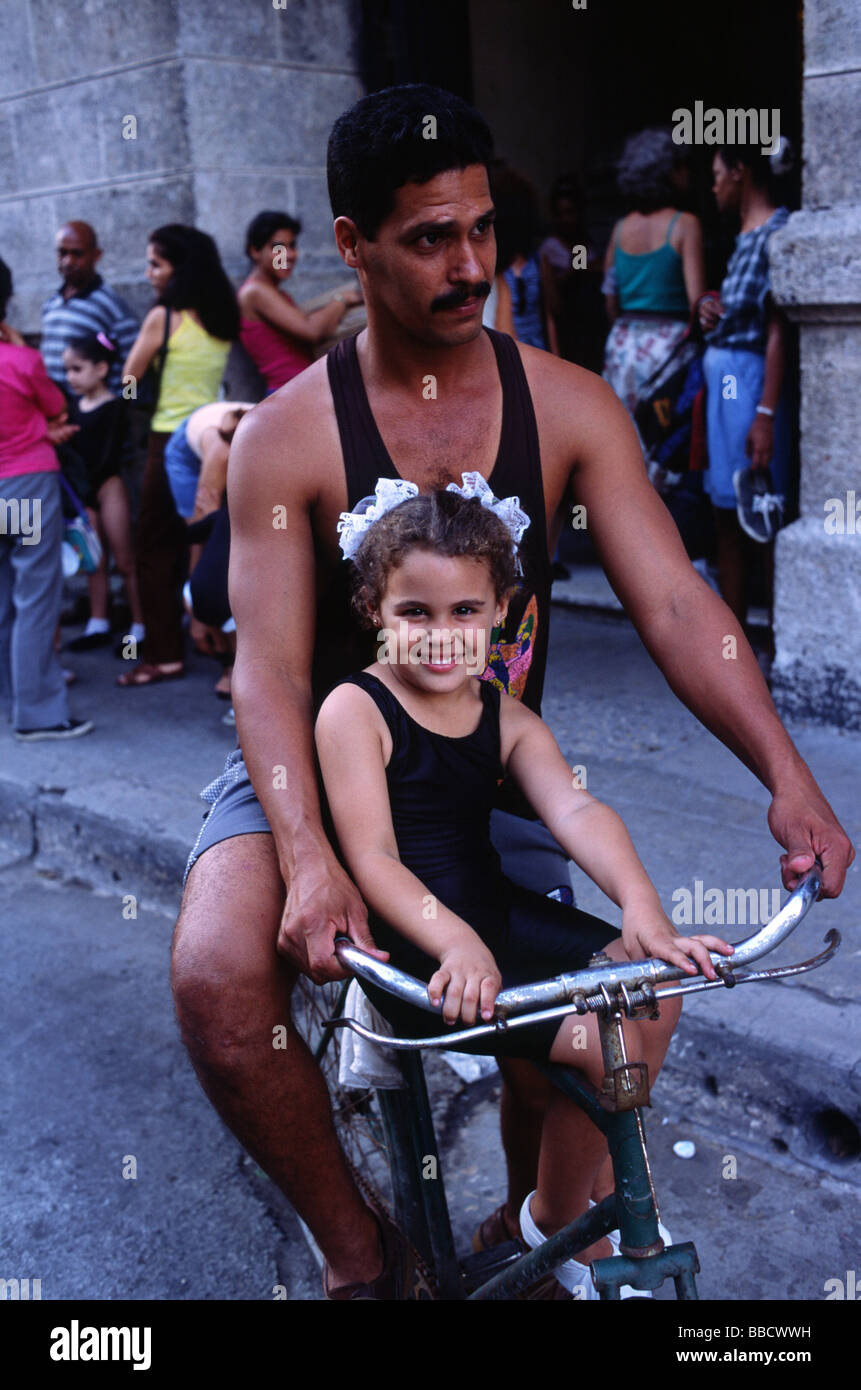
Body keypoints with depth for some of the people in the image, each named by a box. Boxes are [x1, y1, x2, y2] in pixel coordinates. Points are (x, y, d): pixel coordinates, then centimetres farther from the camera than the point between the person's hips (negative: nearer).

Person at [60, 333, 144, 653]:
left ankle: (140, 626, 5)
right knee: (95, 560, 14)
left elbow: (110, 456, -16)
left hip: (108, 487, -7)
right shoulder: (75, 406, 10)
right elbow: (70, 447, 8)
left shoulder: (113, 407, -10)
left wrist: (88, 488, -20)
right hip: (85, 490, 7)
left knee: (125, 562, -2)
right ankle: (98, 624, 22)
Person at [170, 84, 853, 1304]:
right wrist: (308, 859, -34)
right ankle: (358, 1251, 0)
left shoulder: (567, 406, -3)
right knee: (218, 978, -28)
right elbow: (269, 666, -18)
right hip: (322, 761, -1)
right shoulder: (286, 438, -10)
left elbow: (674, 600, -11)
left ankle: (525, 1237, 27)